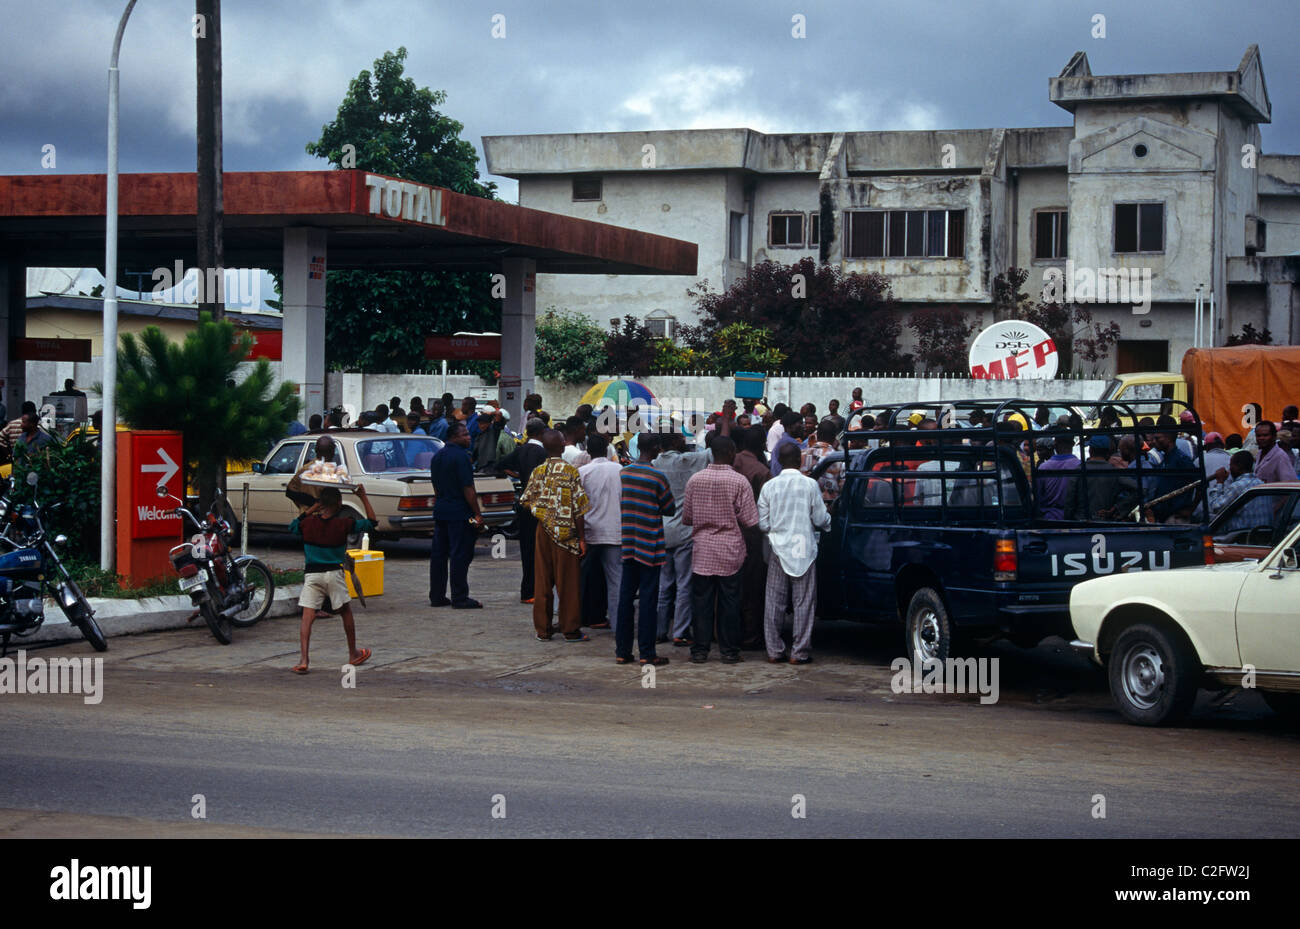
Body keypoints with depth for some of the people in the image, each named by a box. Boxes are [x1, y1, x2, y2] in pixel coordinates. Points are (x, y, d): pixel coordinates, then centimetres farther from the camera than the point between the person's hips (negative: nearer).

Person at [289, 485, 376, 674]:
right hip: (334, 573, -1)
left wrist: (311, 509, 19)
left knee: (307, 617, -4)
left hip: (311, 575, 1)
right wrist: (363, 497, 12)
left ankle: (303, 660, -17)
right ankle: (353, 654, 29)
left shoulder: (308, 523, -1)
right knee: (346, 613, 18)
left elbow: (292, 526, 21)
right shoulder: (344, 524, -6)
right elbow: (371, 522, 6)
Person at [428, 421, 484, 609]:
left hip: (440, 511, 9)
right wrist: (478, 514, -14)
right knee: (460, 556, -5)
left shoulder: (437, 456, 12)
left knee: (438, 554, 10)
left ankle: (436, 596, 14)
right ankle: (460, 598, -4)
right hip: (459, 513, -9)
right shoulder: (460, 456, -14)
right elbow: (468, 489, -17)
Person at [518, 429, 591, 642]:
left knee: (543, 581, 9)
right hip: (567, 531, -3)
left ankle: (542, 629, 13)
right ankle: (570, 629, 8)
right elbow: (578, 508, -11)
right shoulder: (572, 472, -10)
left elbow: (526, 502, 3)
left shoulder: (537, 472, -1)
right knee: (568, 581, 4)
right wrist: (581, 538, -6)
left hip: (544, 531, 3)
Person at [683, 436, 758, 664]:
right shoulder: (739, 481, -9)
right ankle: (729, 651, 9)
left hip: (703, 549, 2)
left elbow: (687, 517, 5)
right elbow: (749, 519, -9)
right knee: (729, 601, 5)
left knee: (701, 600, 7)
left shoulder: (695, 480, -1)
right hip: (730, 549, -2)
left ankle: (700, 649, 8)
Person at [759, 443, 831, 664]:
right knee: (803, 604, 3)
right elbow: (820, 519, -3)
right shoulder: (810, 485, -6)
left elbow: (763, 523, 1)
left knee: (775, 602, 8)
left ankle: (774, 650, 10)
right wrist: (828, 517, 20)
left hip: (778, 549, 2)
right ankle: (799, 652, 3)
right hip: (804, 550, -2)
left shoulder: (769, 486, 0)